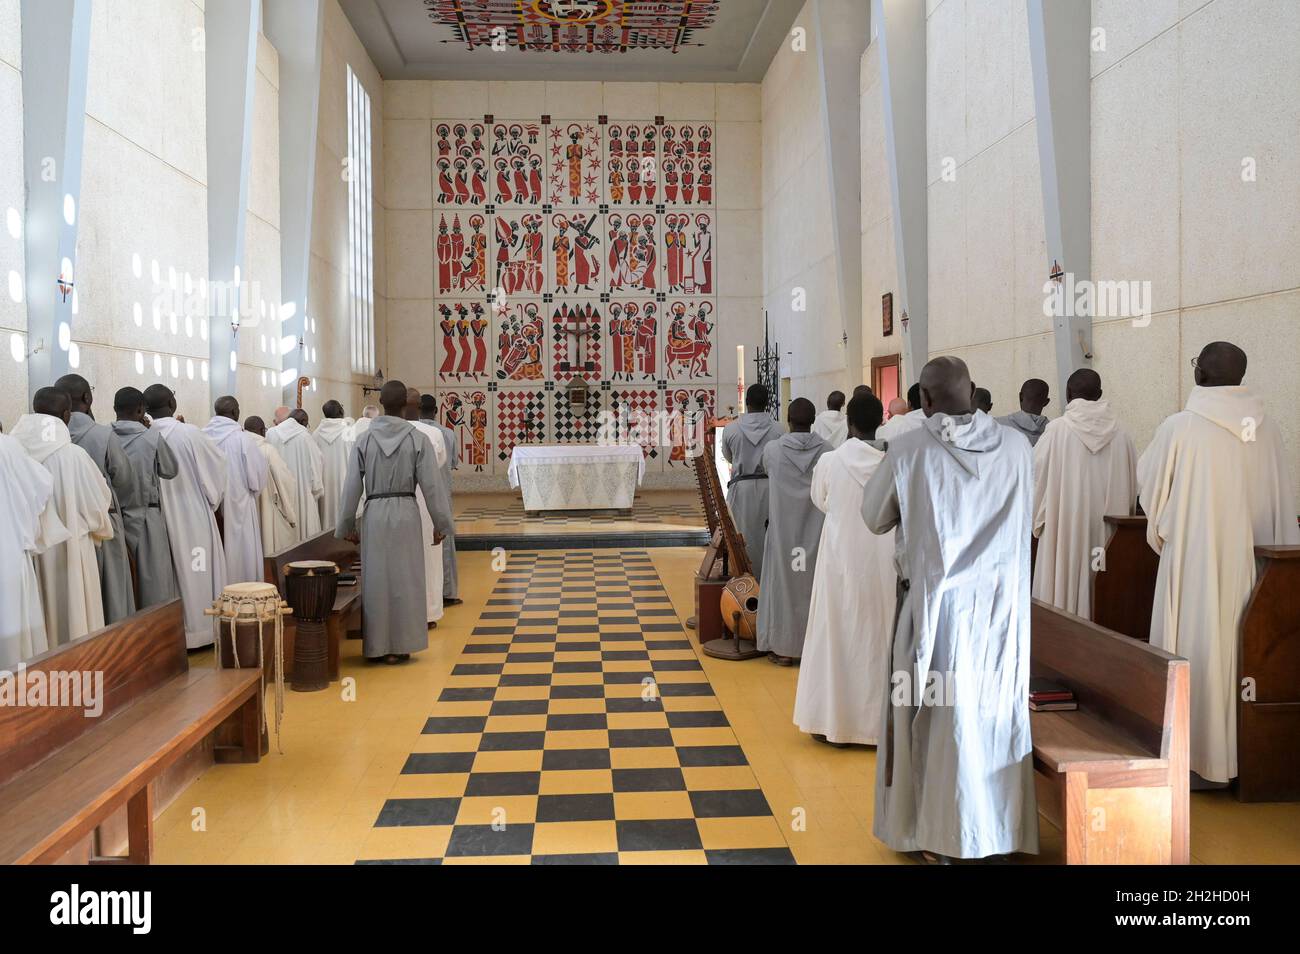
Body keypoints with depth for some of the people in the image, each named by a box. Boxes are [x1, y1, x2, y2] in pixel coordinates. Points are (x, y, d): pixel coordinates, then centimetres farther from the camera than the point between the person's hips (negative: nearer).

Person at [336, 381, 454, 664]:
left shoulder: (364, 440, -1)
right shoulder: (417, 439, -6)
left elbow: (352, 487, 2)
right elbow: (431, 484, -5)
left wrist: (347, 526, 11)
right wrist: (440, 522, 4)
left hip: (375, 514, 1)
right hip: (406, 513, -1)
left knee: (376, 579, 10)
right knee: (405, 579, 8)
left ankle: (378, 646, 16)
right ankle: (401, 645, 12)